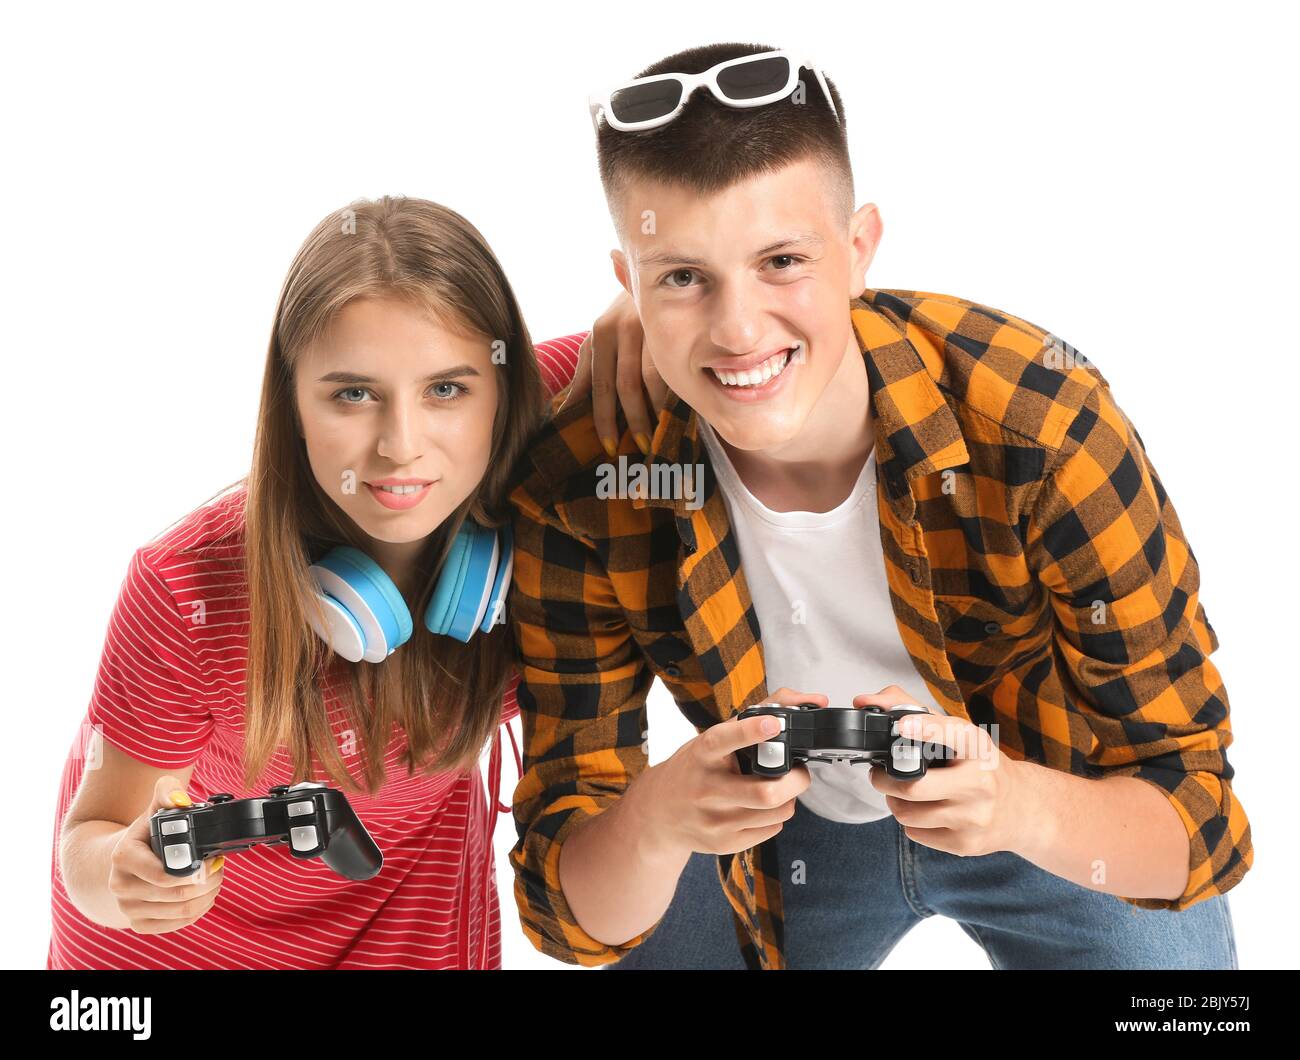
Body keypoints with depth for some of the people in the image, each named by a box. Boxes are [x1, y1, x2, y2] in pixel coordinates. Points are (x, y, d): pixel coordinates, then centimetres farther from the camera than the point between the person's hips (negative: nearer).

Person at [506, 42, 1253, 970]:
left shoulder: (1043, 423, -34)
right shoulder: (583, 493, -28)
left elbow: (1194, 805, -26)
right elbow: (572, 911, -23)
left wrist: (1021, 808, -47)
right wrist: (656, 820, -46)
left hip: (1067, 817, 0)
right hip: (777, 824, 1)